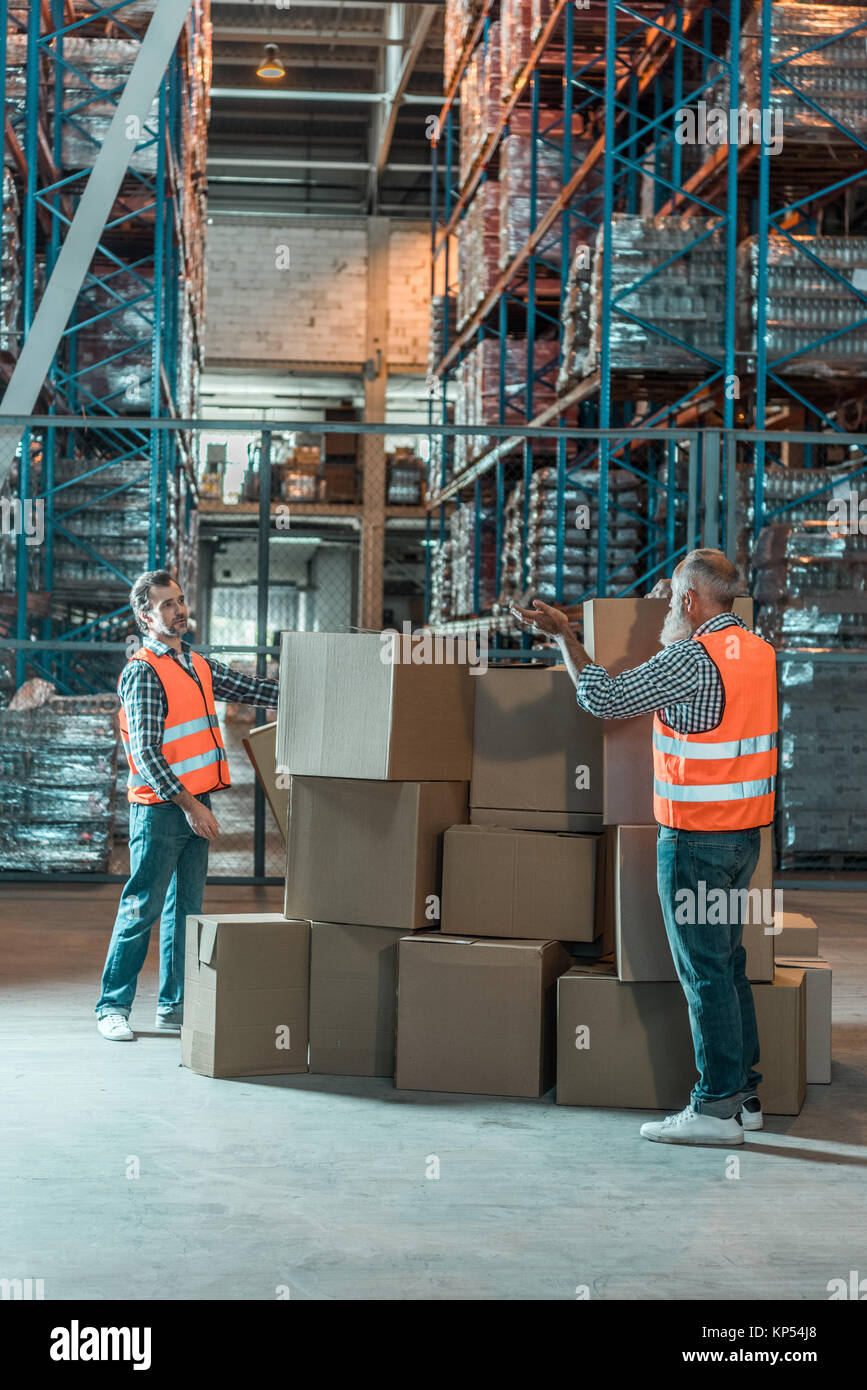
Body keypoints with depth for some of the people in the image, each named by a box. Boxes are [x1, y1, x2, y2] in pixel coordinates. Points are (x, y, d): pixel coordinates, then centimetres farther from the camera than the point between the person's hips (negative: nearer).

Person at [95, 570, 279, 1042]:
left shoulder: (198, 664, 14)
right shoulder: (142, 671, -11)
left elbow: (248, 689, 19)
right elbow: (145, 752, -16)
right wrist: (188, 804, -19)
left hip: (195, 805, 8)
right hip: (159, 807, -8)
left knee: (185, 909, 10)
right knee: (141, 909, -4)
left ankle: (173, 1007, 17)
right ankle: (113, 1007, 5)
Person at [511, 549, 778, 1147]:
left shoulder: (693, 658, -17)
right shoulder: (762, 650, 9)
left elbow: (604, 698, -15)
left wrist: (563, 633, -6)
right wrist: (674, 636, 30)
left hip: (696, 838, -9)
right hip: (746, 832, 9)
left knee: (704, 970, -3)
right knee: (729, 963, 15)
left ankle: (716, 1108, 1)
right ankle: (744, 1093, 21)